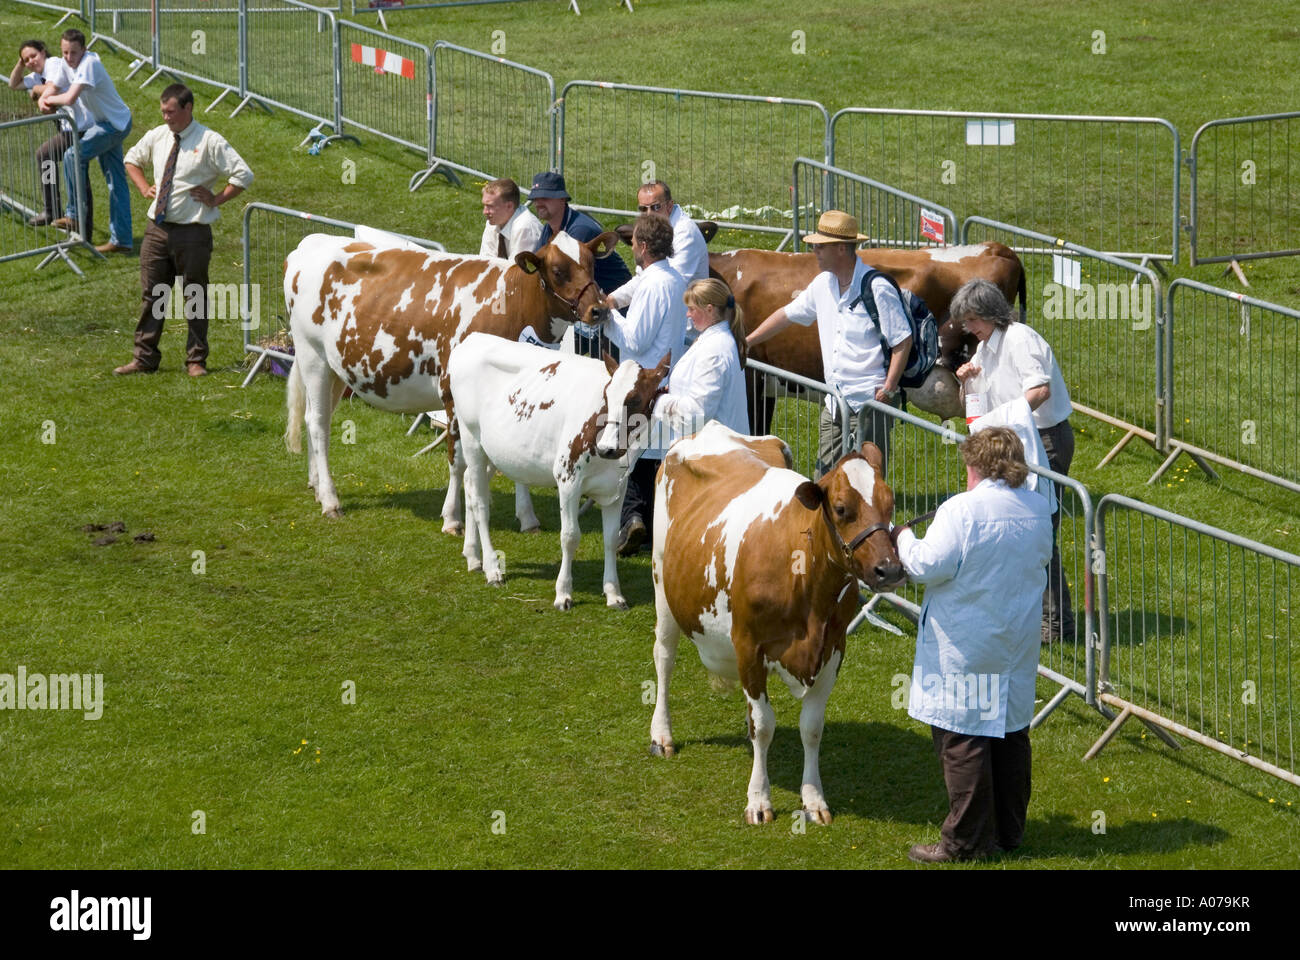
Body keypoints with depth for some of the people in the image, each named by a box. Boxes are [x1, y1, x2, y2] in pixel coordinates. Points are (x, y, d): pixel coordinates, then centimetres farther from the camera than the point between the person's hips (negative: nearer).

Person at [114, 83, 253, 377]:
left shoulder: (209, 142, -10)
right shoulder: (157, 136, 8)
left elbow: (243, 176, -11)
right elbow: (132, 159, 28)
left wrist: (216, 199, -11)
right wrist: (144, 188, 14)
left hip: (192, 232, -5)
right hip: (157, 229, 5)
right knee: (152, 295, 8)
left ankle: (196, 360, 14)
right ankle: (144, 358, 15)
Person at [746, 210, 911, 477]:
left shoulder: (877, 289, -13)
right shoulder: (823, 285, 10)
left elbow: (903, 341, -12)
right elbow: (788, 314, 23)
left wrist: (888, 389, -16)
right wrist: (745, 342, 23)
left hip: (870, 402, -8)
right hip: (835, 402, 8)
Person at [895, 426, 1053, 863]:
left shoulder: (961, 510, -18)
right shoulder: (1038, 508, 2)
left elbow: (930, 566, -19)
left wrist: (905, 539, -2)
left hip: (964, 647, -7)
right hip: (1017, 644, 7)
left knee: (962, 738, 0)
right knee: (1010, 734, 16)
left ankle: (966, 840, 3)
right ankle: (1008, 831, 25)